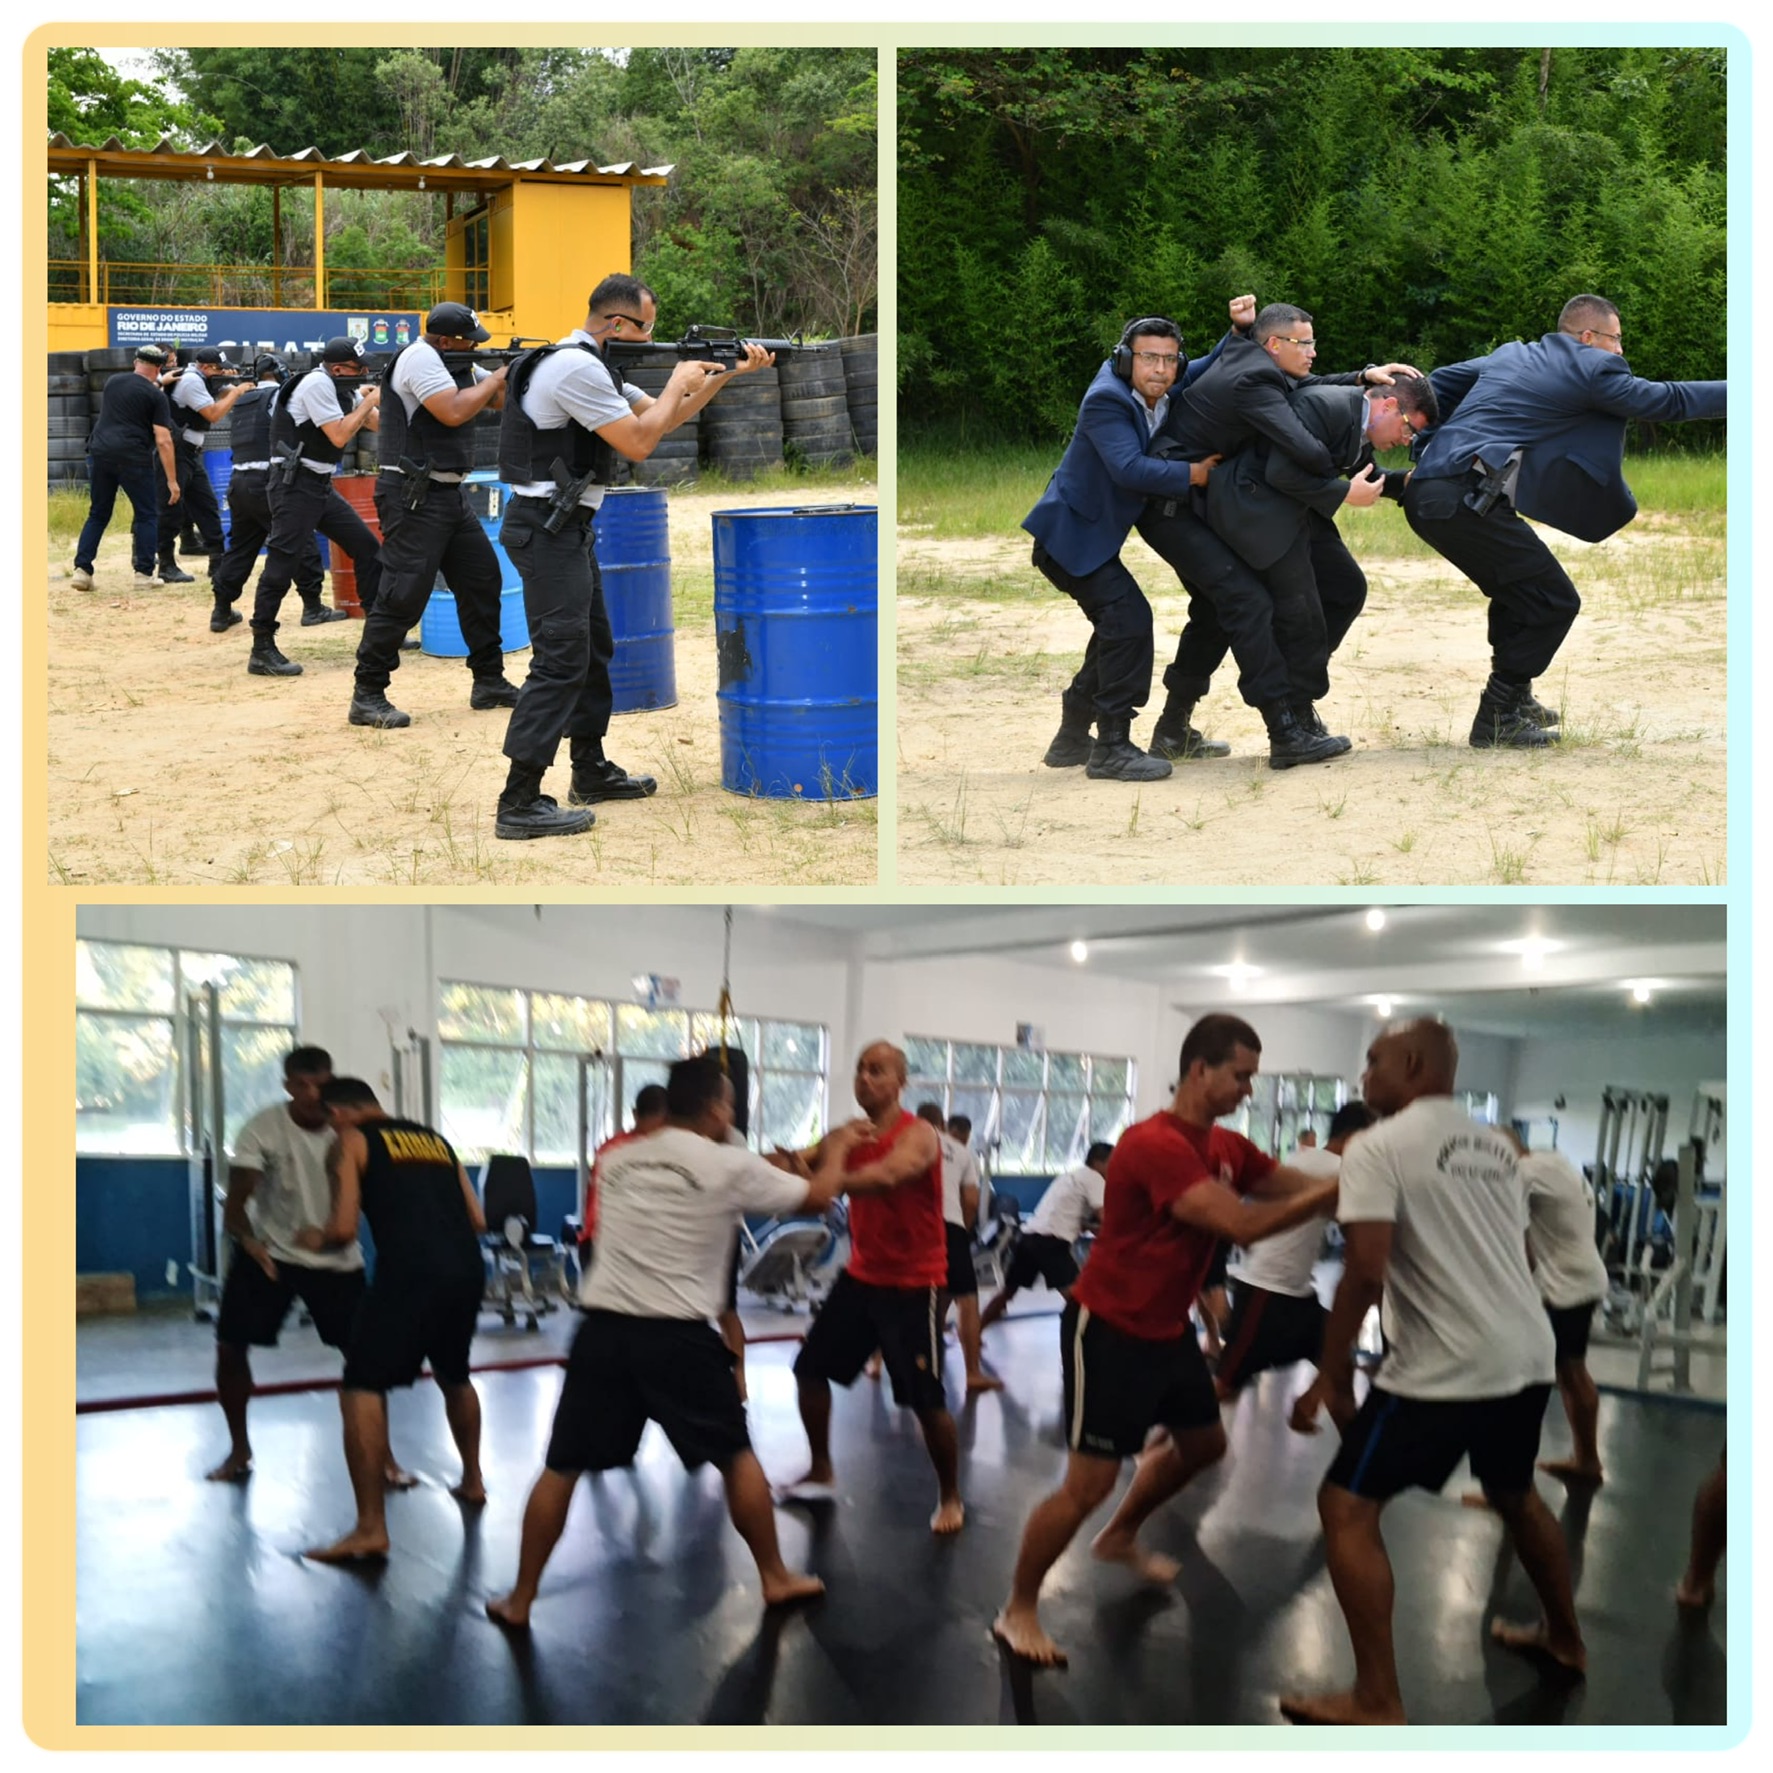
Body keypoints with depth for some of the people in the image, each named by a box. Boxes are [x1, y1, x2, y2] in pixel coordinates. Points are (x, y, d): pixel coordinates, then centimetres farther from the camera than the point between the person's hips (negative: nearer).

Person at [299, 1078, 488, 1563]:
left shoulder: (351, 1141, 7)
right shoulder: (435, 1139, 24)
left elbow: (344, 1229, -3)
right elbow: (477, 1220, 22)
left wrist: (317, 1240, 17)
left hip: (410, 1273, -7)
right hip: (467, 1269, 7)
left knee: (362, 1391, -3)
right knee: (454, 1376, 31)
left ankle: (371, 1529, -11)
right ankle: (472, 1481, 45)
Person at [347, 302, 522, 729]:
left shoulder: (458, 365, 15)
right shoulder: (420, 358, -13)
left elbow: (501, 398, 20)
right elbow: (453, 412, -23)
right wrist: (496, 378, -11)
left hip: (448, 494, 10)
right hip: (414, 497, -10)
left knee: (483, 581, 13)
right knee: (403, 595, -12)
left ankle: (489, 681, 23)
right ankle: (368, 697, -7)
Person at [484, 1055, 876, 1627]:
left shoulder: (617, 1161, 10)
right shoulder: (732, 1166, -3)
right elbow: (818, 1197, 8)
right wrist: (837, 1148, 28)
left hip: (603, 1331, 3)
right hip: (678, 1337, -3)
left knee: (562, 1467, 12)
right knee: (736, 1455, 16)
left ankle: (519, 1599, 17)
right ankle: (775, 1577, 26)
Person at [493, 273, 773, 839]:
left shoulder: (592, 367, 16)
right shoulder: (575, 368, -17)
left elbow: (663, 416, 22)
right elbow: (639, 442, -17)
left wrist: (726, 373, 14)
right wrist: (679, 383, -3)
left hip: (567, 528, 11)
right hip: (547, 529, -11)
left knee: (593, 645, 18)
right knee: (560, 659, -14)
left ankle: (591, 770, 30)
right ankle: (519, 803, -15)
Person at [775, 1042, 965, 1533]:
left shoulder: (918, 1135, -18)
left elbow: (885, 1176, -38)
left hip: (913, 1284, -7)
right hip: (861, 1275, 7)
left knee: (926, 1400, -4)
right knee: (811, 1366, 11)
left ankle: (950, 1498, 16)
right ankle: (821, 1473, 29)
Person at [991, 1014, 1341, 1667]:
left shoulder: (1228, 1147, 2)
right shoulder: (1154, 1146, -28)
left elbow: (1300, 1186, -3)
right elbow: (1243, 1225, -34)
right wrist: (1336, 1192, -32)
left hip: (1166, 1327, 10)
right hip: (1108, 1330, -9)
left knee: (1203, 1443, 23)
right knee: (1089, 1483, -9)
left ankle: (1120, 1538, 46)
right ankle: (1017, 1612, 8)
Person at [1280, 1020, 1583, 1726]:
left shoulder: (1378, 1147, -9)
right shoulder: (1496, 1146, 14)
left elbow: (1365, 1271, -17)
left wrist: (1332, 1372, -8)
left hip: (1446, 1369, -8)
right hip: (1528, 1355, 8)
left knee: (1347, 1509, 1)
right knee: (1514, 1495, 32)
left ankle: (1378, 1705, -1)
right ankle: (1564, 1639, 49)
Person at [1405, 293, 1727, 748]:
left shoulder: (1510, 355, 24)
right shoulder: (1591, 369, 1)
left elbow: (1440, 383, 27)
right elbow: (1666, 401, 7)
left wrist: (1424, 451, 23)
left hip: (1425, 494, 9)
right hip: (1465, 500, -9)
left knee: (1520, 587, 27)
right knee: (1554, 602, 0)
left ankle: (1514, 696, 35)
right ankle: (1497, 719, 4)